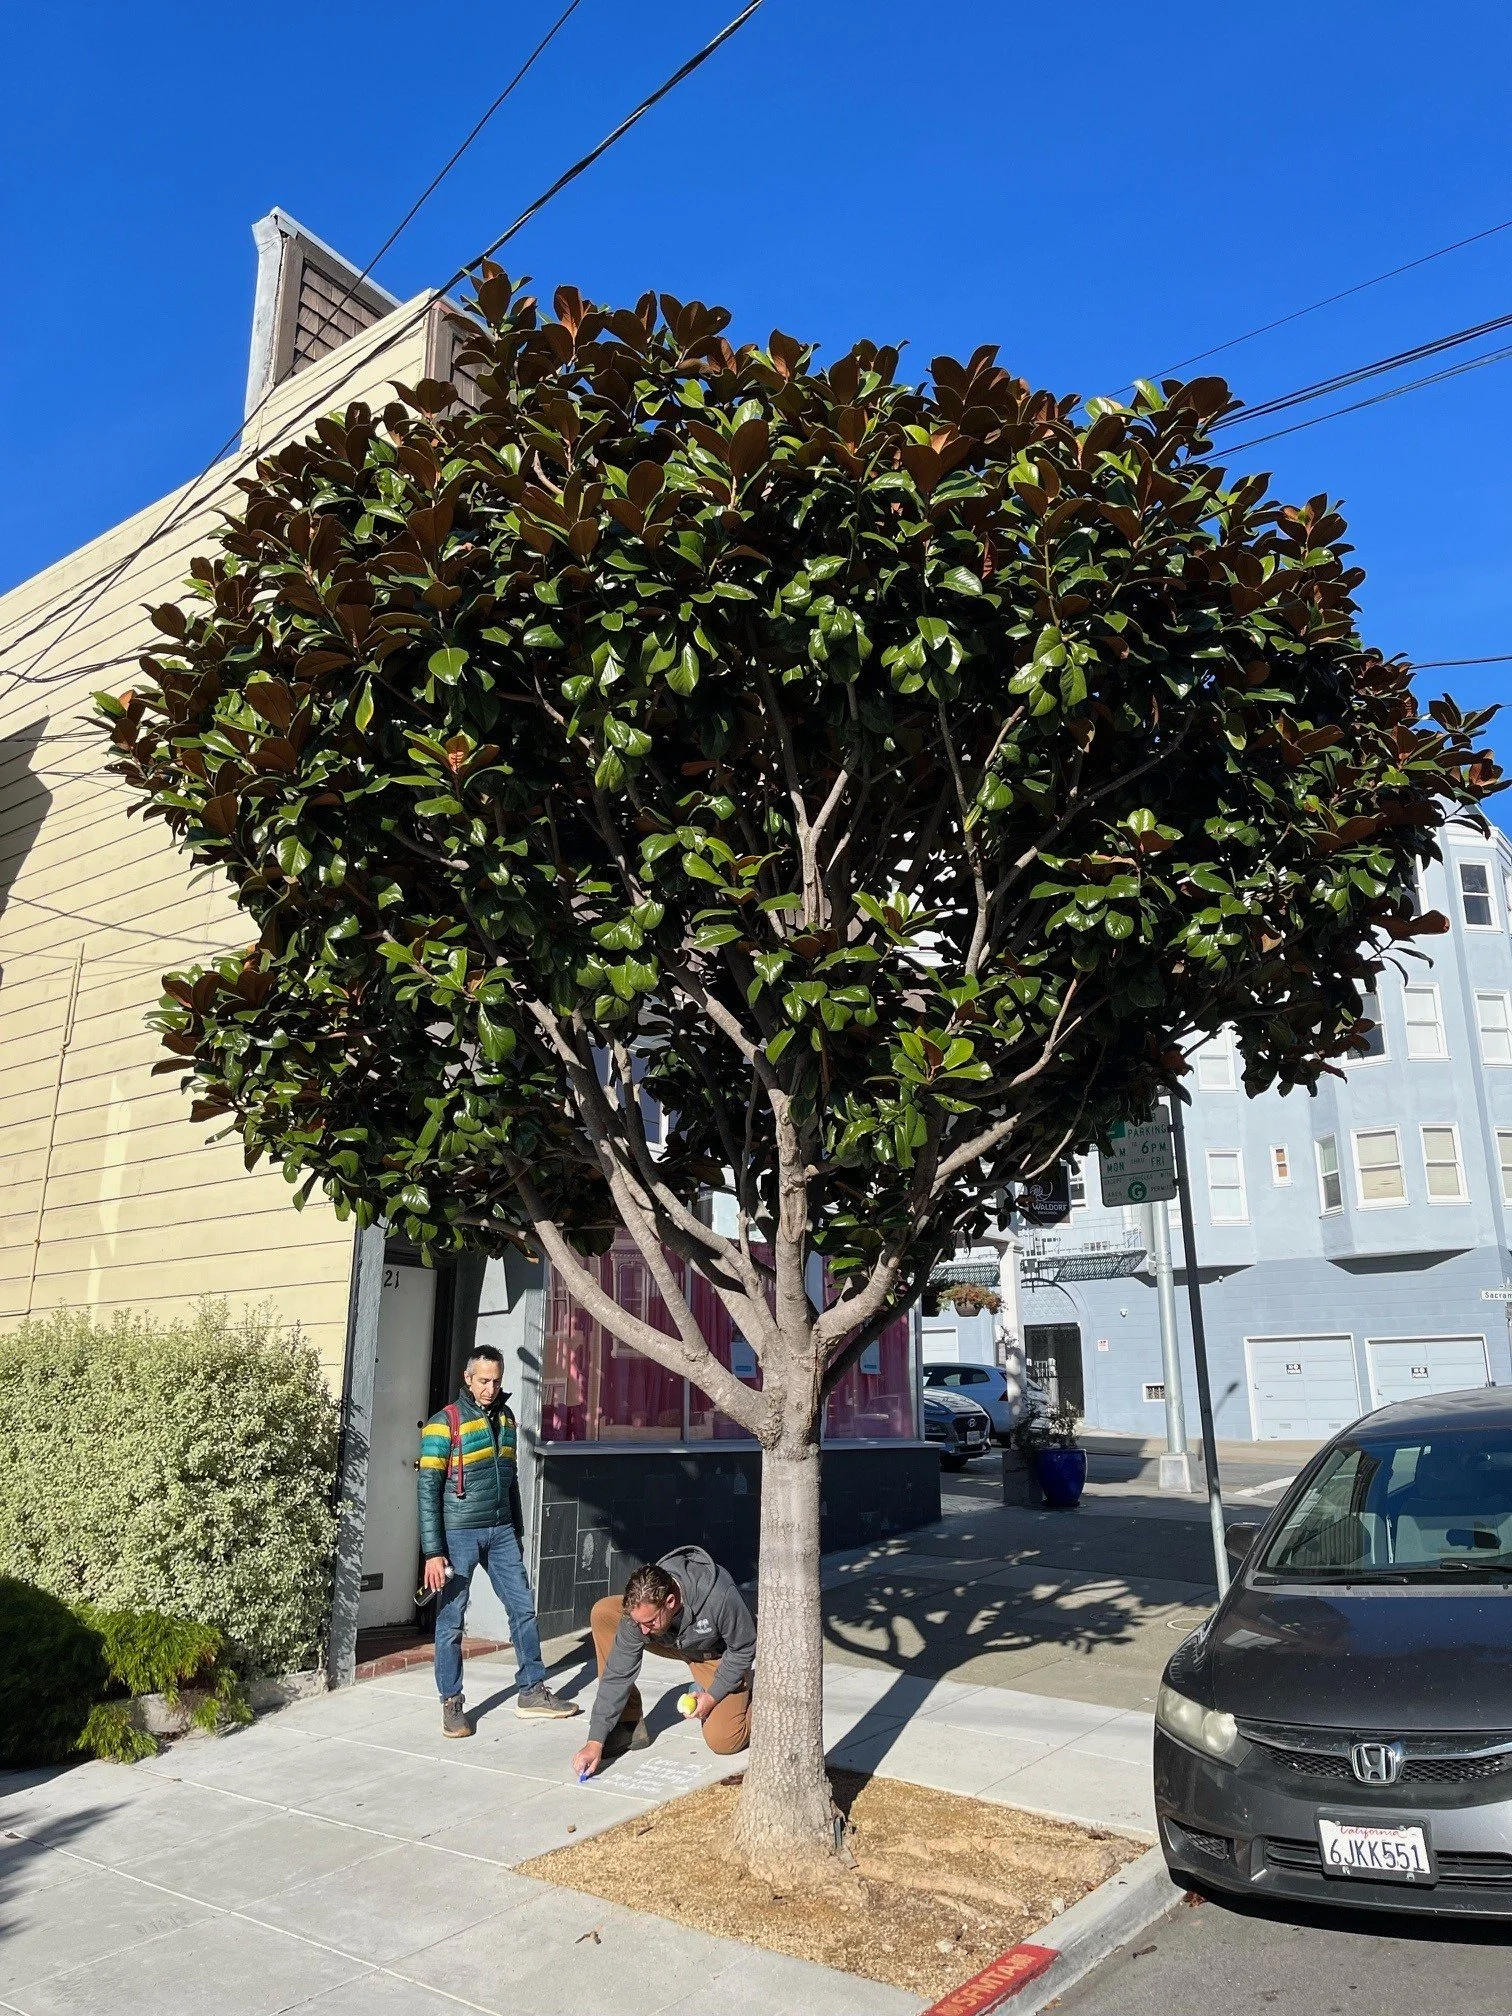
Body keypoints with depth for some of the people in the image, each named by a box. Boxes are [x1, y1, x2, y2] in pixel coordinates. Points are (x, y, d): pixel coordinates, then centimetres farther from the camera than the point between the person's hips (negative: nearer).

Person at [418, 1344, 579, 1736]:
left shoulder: (505, 1419, 9)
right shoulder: (445, 1423, -10)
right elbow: (428, 1489, -13)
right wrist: (433, 1552, -17)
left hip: (500, 1532, 6)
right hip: (459, 1533, -6)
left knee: (523, 1607, 8)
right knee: (451, 1619, 3)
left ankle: (531, 1690, 20)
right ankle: (451, 1703, 17)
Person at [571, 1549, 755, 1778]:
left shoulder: (720, 1597, -41)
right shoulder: (639, 1609, -31)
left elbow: (744, 1648, -22)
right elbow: (617, 1674, -24)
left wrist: (713, 1695, -20)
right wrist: (595, 1741, -27)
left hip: (718, 1654, -4)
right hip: (674, 1643, 4)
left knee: (722, 1742, -23)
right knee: (602, 1613, -22)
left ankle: (745, 1693, 12)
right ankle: (628, 1725, -11)